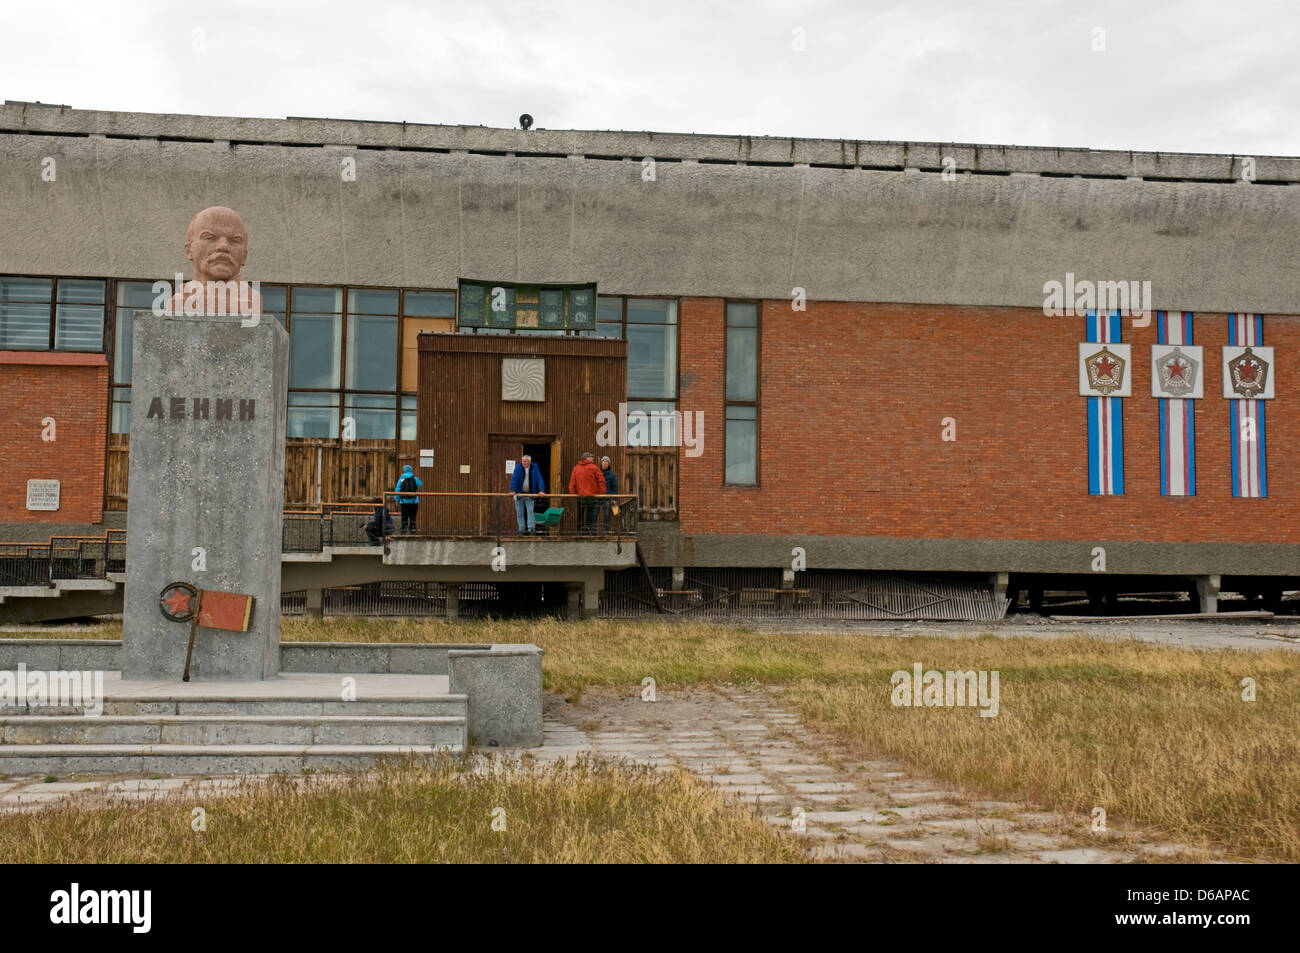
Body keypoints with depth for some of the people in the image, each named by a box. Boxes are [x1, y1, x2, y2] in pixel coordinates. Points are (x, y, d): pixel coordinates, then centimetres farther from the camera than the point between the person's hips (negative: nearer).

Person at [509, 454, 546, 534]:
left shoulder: (535, 468, 0)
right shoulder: (518, 468, -4)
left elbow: (539, 479, -6)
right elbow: (514, 479, -14)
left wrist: (541, 490, -18)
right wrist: (512, 490, -28)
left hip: (530, 494, 0)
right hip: (519, 494, 0)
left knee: (530, 511, -9)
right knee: (520, 513, 4)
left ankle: (531, 528, -13)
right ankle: (521, 529, 10)